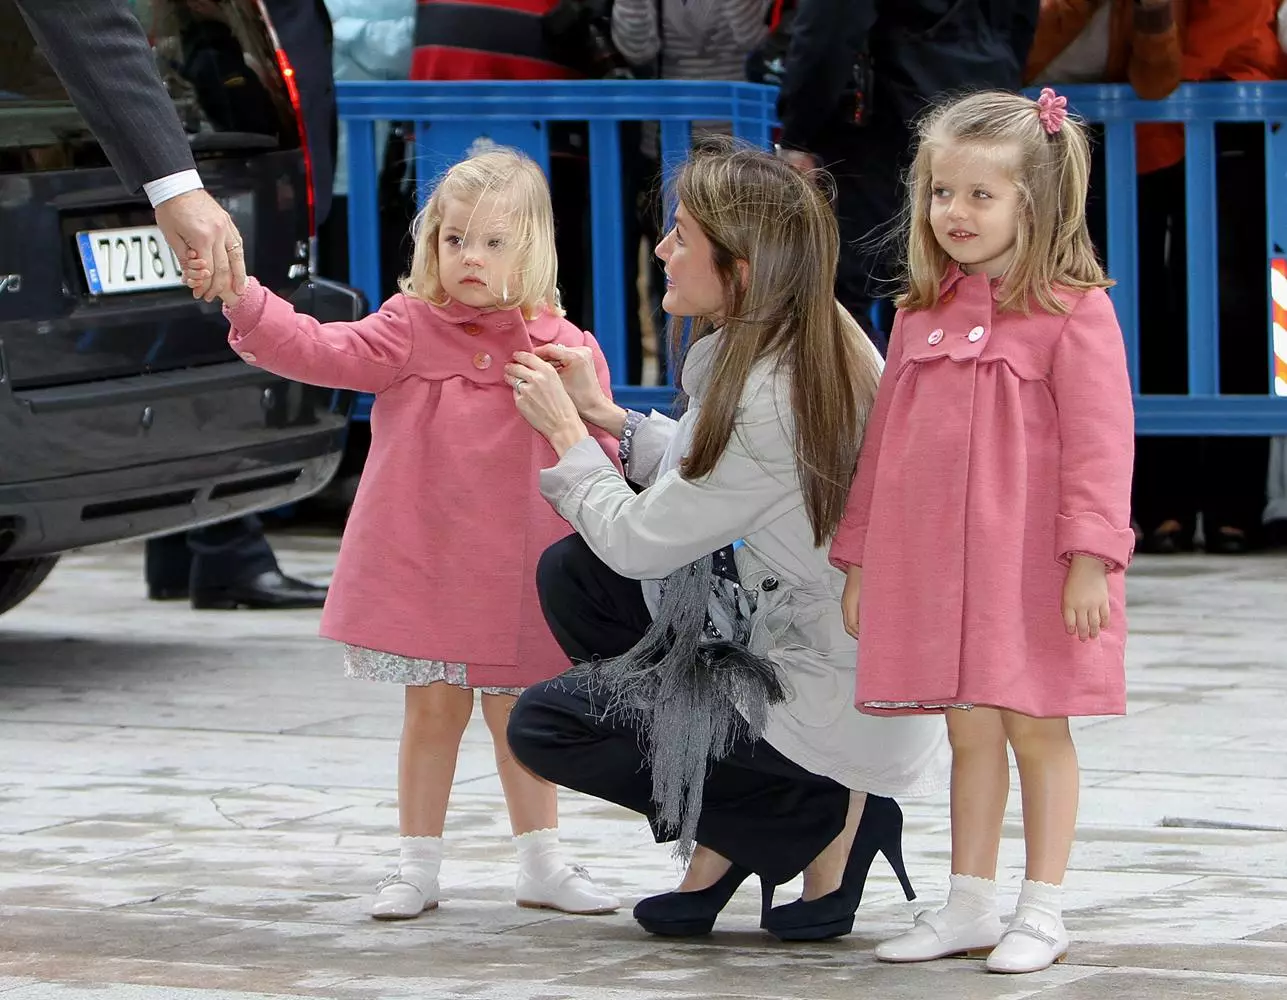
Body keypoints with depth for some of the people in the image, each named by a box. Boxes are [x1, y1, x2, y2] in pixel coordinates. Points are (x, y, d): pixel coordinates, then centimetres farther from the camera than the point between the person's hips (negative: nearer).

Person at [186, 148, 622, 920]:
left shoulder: (565, 349, -1)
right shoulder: (410, 330, -3)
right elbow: (324, 352, -15)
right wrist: (242, 300, -25)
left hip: (518, 573, 1)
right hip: (421, 560, -1)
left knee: (519, 714, 12)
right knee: (435, 710, 4)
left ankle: (542, 864, 23)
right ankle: (419, 867, 15)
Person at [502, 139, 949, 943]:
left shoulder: (772, 406, -28)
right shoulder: (822, 345, 0)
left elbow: (637, 541, -18)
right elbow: (714, 481, 12)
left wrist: (567, 436, -3)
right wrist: (605, 417, 8)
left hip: (829, 700, -9)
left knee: (543, 726, -1)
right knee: (572, 574, 10)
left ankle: (824, 817, 2)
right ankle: (724, 840, 13)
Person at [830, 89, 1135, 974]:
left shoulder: (1072, 312, -7)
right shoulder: (920, 317, 11)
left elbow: (1099, 442, -11)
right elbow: (884, 441, 16)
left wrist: (1090, 558, -17)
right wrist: (859, 558, 15)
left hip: (1032, 567, -5)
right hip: (932, 563, 5)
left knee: (1036, 730, 3)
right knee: (969, 734, 11)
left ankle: (1042, 913, 10)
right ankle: (968, 908, 18)